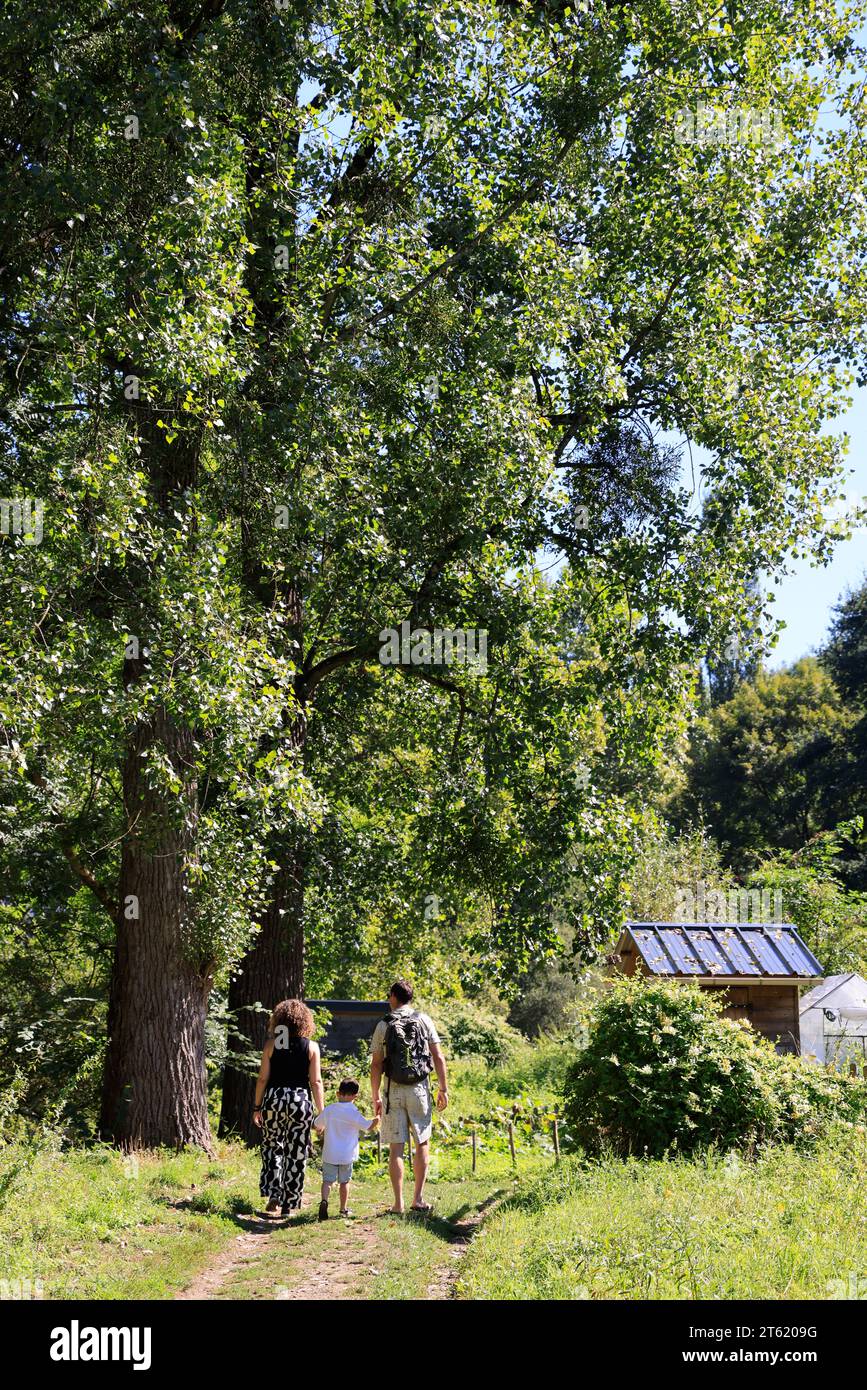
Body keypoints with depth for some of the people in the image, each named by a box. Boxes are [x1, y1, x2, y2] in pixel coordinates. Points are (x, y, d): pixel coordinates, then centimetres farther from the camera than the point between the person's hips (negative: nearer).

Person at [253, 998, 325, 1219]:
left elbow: (263, 1078, -1)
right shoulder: (311, 1047, -1)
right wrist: (321, 1111, 2)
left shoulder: (271, 1045, -1)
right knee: (296, 1154, 8)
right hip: (301, 1100, 0)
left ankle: (274, 1196, -1)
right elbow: (316, 1082, -3)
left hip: (273, 1099, 0)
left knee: (272, 1149, 14)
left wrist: (257, 1107, 8)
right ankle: (287, 1205, 12)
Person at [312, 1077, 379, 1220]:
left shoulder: (328, 1110, 3)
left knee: (328, 1180, 1)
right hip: (347, 1155, -2)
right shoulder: (353, 1112, -10)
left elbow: (315, 1126, 17)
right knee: (345, 1181, 12)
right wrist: (378, 1117, 9)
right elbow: (369, 1126, -7)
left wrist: (323, 1128, 39)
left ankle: (324, 1200, -24)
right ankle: (344, 1209, 19)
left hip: (329, 1154, 2)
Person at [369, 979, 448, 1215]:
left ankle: (399, 1203, 3)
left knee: (396, 1147, 3)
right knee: (422, 1144, 12)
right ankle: (418, 1199, 10)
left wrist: (375, 1097, 5)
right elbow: (438, 1058, 0)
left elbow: (376, 1065, -1)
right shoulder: (424, 1021, 3)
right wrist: (443, 1089, 5)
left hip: (393, 1090, -1)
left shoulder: (384, 1025, 0)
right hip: (419, 1089, 1)